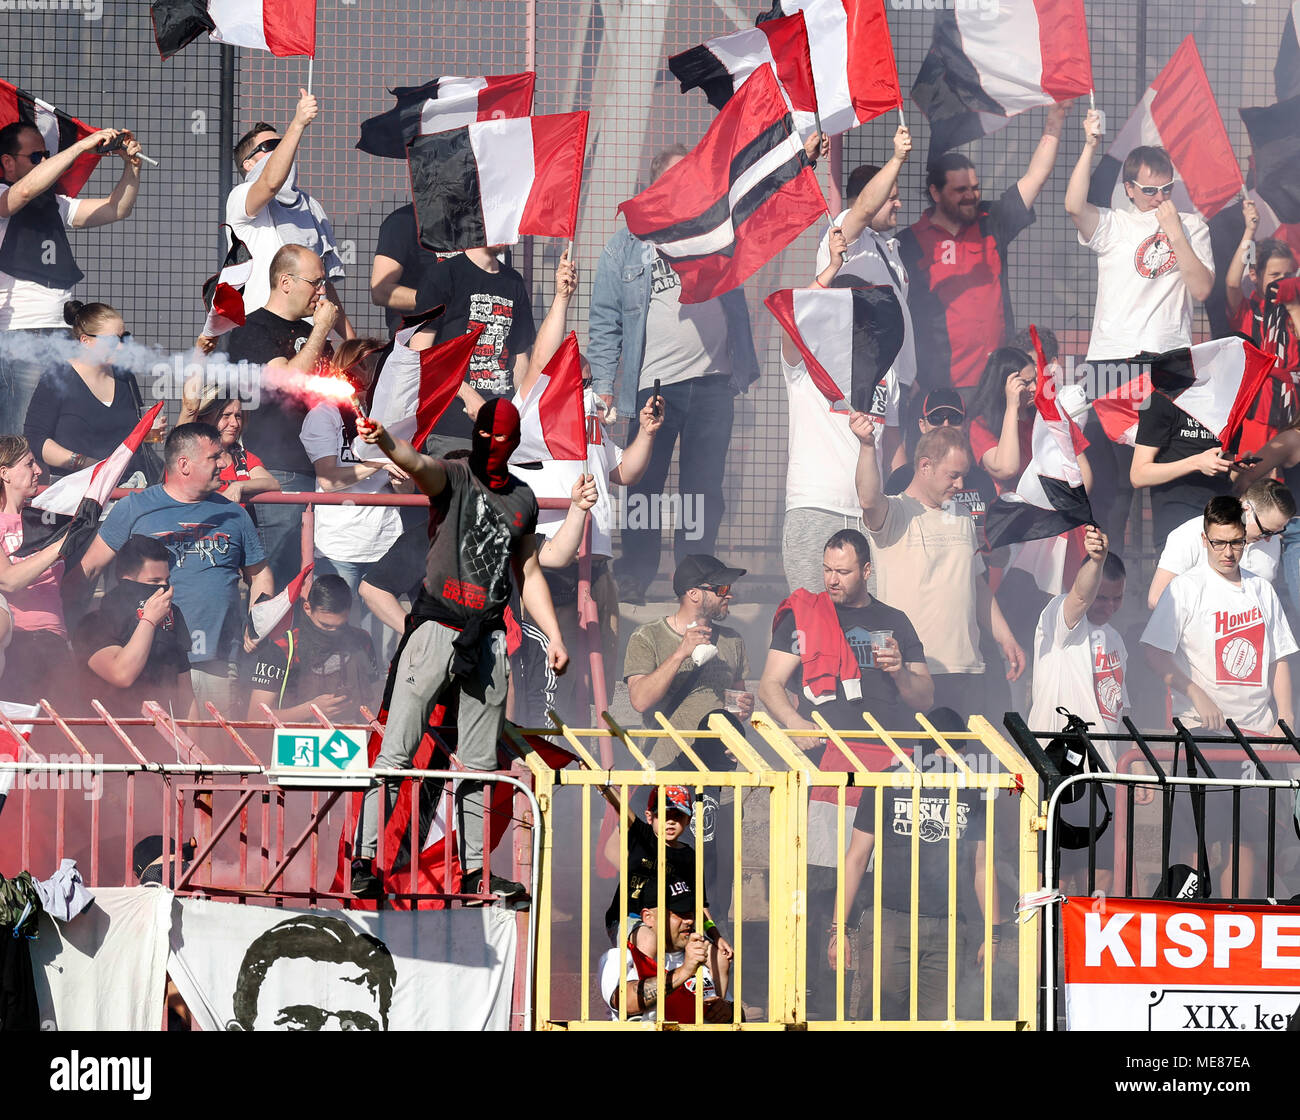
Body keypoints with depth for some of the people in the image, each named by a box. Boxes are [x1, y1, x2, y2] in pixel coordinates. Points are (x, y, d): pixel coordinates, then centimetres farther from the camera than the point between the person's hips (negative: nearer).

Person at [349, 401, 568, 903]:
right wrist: (385, 442, -49)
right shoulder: (452, 477, -3)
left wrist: (553, 635, 15)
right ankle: (363, 860, -8)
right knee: (396, 752, -8)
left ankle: (475, 869, 14)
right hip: (436, 629, -5)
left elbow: (528, 571, 22)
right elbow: (418, 465, -26)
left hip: (487, 639, 5)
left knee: (480, 763, 9)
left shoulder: (523, 499, 13)